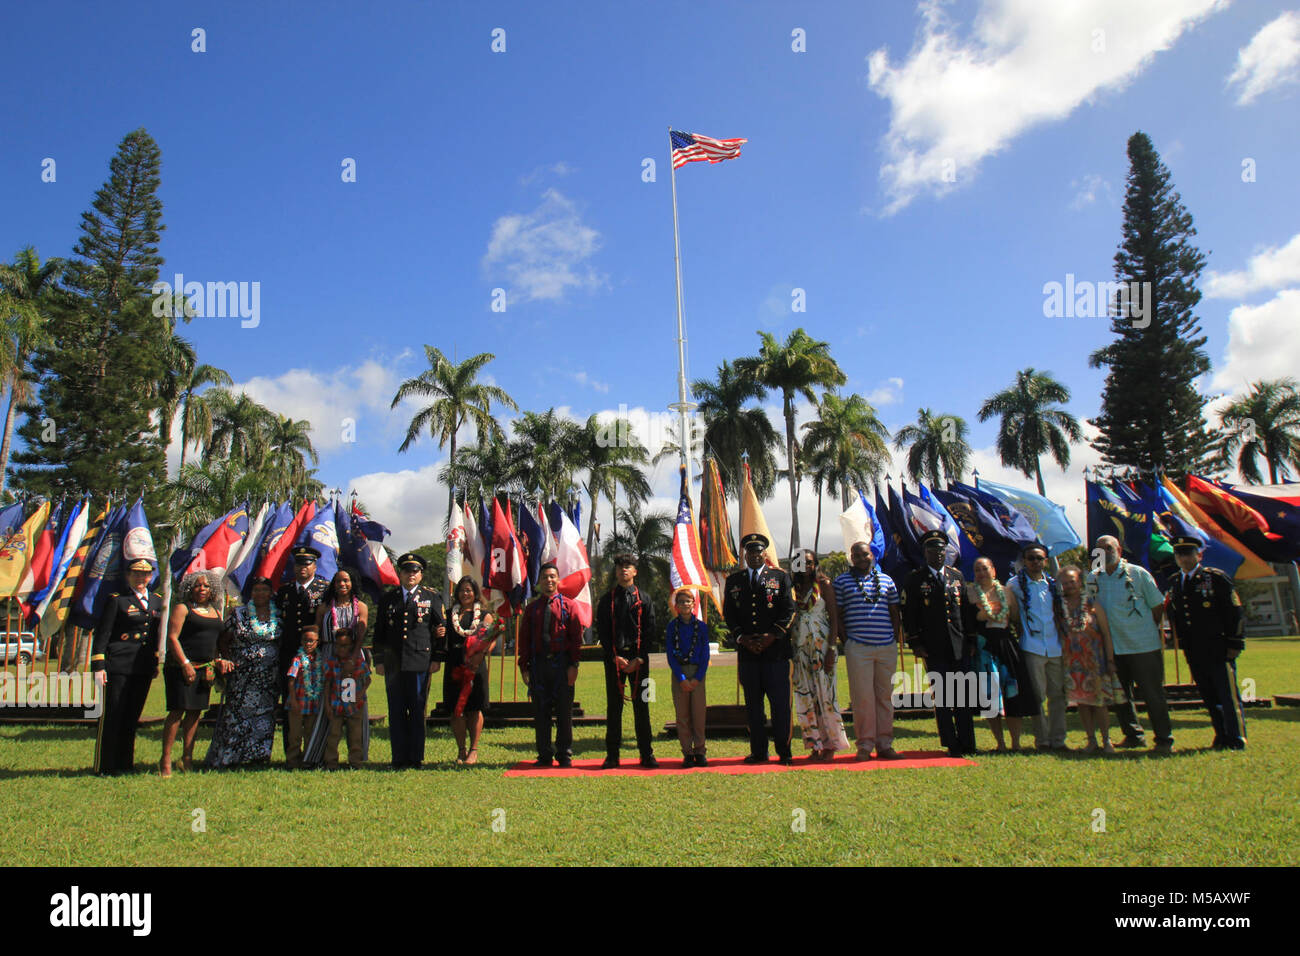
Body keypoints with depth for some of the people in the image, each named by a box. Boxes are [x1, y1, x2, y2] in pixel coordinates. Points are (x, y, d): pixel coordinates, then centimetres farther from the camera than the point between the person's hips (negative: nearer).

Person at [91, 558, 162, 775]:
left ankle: (124, 763, 22)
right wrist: (98, 666, -12)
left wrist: (155, 662, 19)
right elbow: (102, 633, -7)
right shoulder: (116, 599, -4)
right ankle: (104, 767, 8)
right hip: (118, 666, -5)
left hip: (144, 668, 5)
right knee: (111, 716, -1)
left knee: (132, 717, 12)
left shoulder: (156, 601, 12)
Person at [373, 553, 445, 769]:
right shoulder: (388, 598, 13)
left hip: (420, 663, -2)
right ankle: (399, 759, 11)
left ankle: (416, 758, 8)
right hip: (393, 663, 2)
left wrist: (437, 658, -1)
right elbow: (379, 631, 14)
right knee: (396, 712, 4)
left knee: (418, 711, 1)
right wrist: (379, 660, 7)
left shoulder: (432, 597, 7)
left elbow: (440, 629, 6)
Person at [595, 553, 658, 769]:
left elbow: (649, 631, 3)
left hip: (639, 659, 0)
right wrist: (615, 657, -8)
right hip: (614, 658, 0)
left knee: (641, 705, 2)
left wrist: (638, 659, -7)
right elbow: (602, 631, 3)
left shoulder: (644, 599, 8)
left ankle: (646, 754, 9)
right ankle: (612, 755, 10)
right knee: (614, 706, 3)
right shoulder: (607, 600, 8)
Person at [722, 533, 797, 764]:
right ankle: (758, 752, 13)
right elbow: (728, 613, 8)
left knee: (780, 703, -1)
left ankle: (784, 752, 8)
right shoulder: (733, 581, 14)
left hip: (776, 650, -2)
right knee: (753, 704, 6)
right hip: (747, 651, 2)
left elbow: (789, 609, 1)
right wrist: (742, 638, -7)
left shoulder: (780, 577, 9)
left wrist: (772, 636, -10)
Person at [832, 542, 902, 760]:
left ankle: (884, 744, 14)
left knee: (885, 696, 7)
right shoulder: (842, 582, 6)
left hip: (887, 647, 3)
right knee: (862, 697, -4)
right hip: (858, 648, -3)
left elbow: (895, 613, 17)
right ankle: (865, 744, 4)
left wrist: (896, 639, 7)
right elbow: (837, 615, 5)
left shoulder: (886, 581, 14)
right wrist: (845, 642, -3)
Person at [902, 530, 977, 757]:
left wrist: (971, 641, 10)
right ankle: (951, 745, 7)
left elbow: (967, 610, 15)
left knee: (964, 694, 5)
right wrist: (916, 643, -6)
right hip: (934, 649, -3)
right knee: (942, 696, 0)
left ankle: (967, 743, 14)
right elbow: (909, 614, 0)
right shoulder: (915, 579, 2)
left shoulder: (957, 576, 13)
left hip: (960, 646, 3)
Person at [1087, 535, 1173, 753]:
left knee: (1153, 694, 0)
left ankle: (1164, 739, 10)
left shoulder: (1138, 574, -2)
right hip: (1112, 648, 4)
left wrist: (1147, 630, 5)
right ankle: (1133, 735, 23)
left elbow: (1158, 606, 4)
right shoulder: (1092, 579, 6)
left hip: (1144, 646, -4)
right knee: (1120, 695, 10)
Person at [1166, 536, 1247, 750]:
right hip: (1194, 653, 5)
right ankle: (1222, 737, 21)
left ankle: (1237, 739, 6)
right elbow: (1174, 618, 19)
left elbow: (1234, 612, -4)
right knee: (1209, 697, 11)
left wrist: (1233, 644, -8)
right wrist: (1183, 644, 14)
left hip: (1219, 650, -5)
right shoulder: (1174, 584, 12)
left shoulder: (1216, 577, -3)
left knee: (1228, 695, -2)